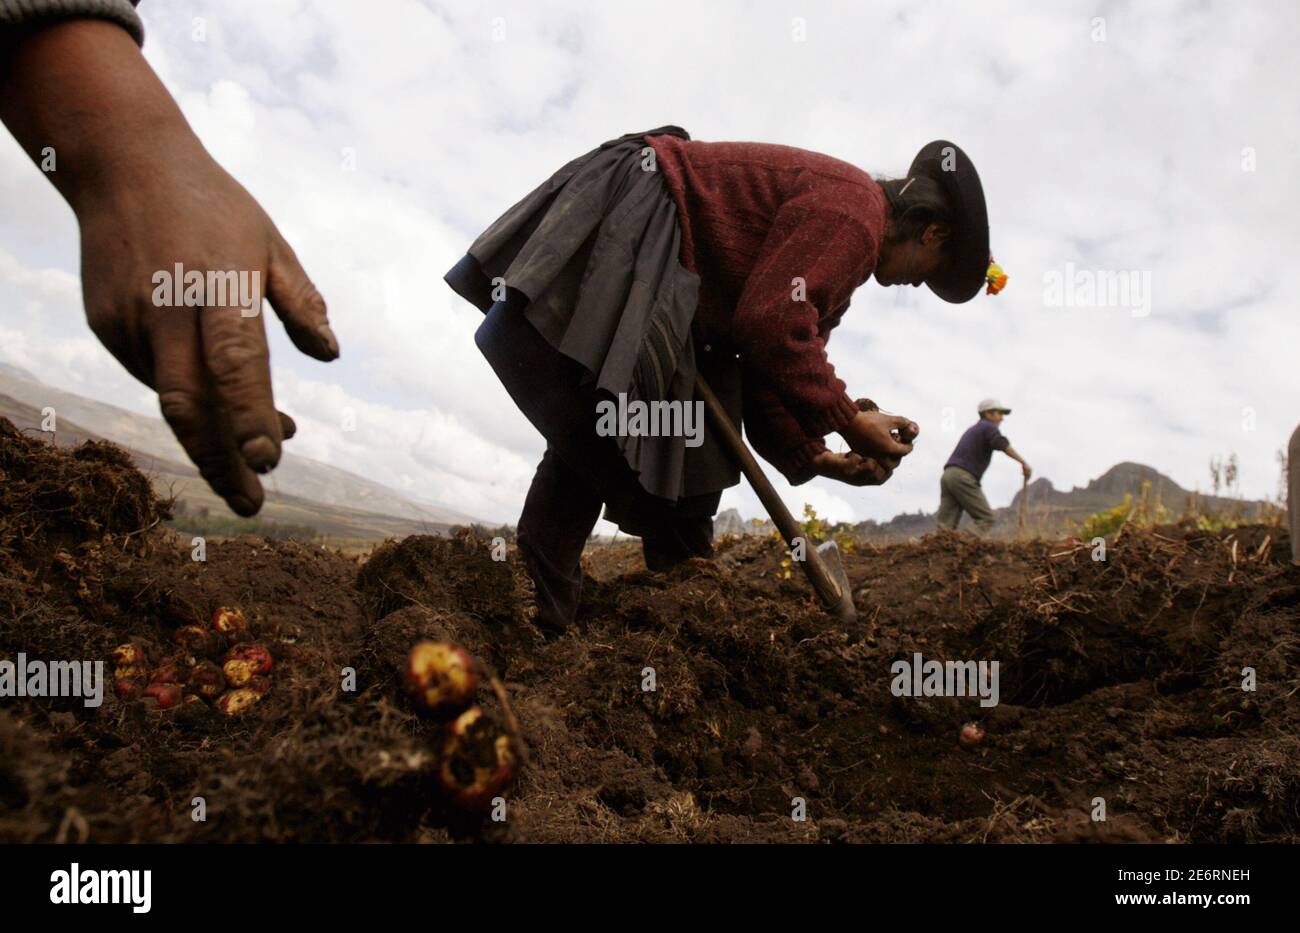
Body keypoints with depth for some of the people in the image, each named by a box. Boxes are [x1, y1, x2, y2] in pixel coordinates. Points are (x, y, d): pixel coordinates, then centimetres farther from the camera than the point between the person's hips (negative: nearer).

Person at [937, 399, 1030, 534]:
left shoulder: (973, 429, 30)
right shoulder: (989, 427, 3)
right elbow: (1002, 444, -18)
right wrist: (1023, 462, -24)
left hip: (948, 474, 8)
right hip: (963, 477, -8)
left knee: (946, 526, -1)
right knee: (985, 518, -5)